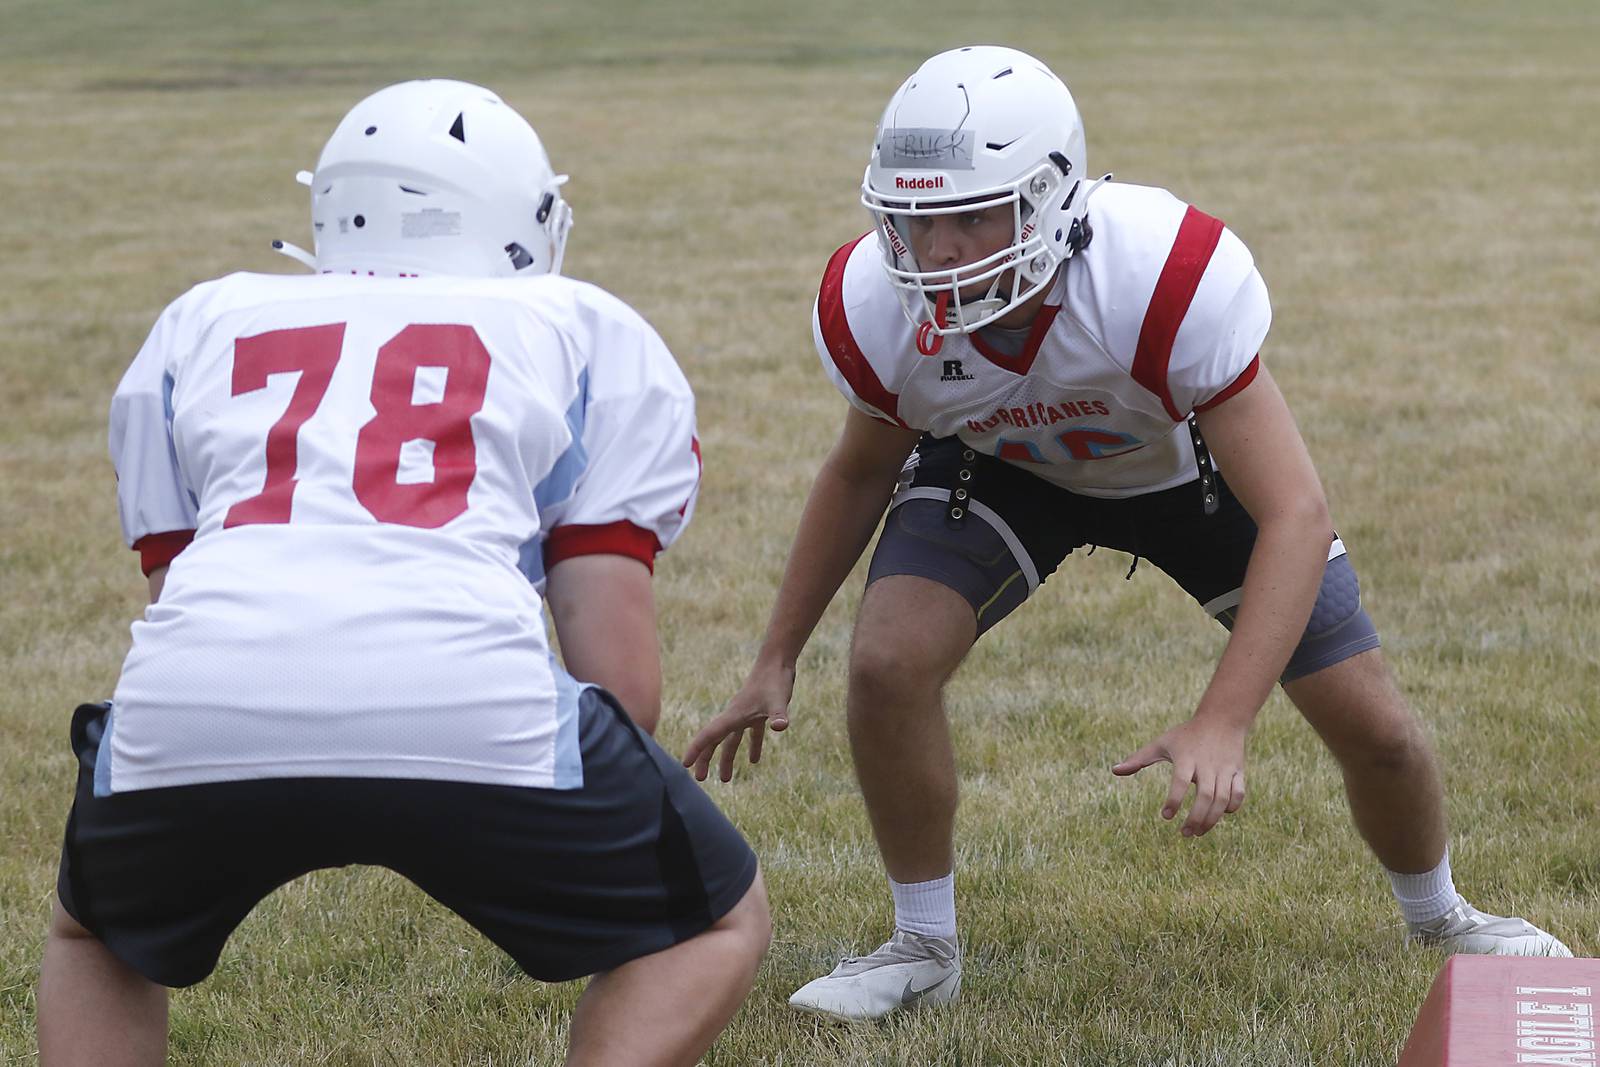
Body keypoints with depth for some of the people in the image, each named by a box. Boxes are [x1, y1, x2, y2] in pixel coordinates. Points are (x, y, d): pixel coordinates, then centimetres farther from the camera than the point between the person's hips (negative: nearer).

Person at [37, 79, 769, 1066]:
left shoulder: (202, 325, 31)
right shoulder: (589, 332, 25)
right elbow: (622, 676, 18)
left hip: (191, 721, 3)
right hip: (462, 703, -2)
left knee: (99, 943, 35)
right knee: (715, 927, 23)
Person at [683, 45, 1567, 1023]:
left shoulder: (1172, 277, -44)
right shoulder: (876, 304, -31)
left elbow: (1295, 516, -42)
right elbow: (862, 470, -6)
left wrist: (1222, 724, -51)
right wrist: (777, 660, -3)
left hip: (1194, 460, -1)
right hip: (1000, 464, 2)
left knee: (1374, 727, -1)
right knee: (890, 662, -24)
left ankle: (1442, 920, 33)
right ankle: (925, 949, 0)